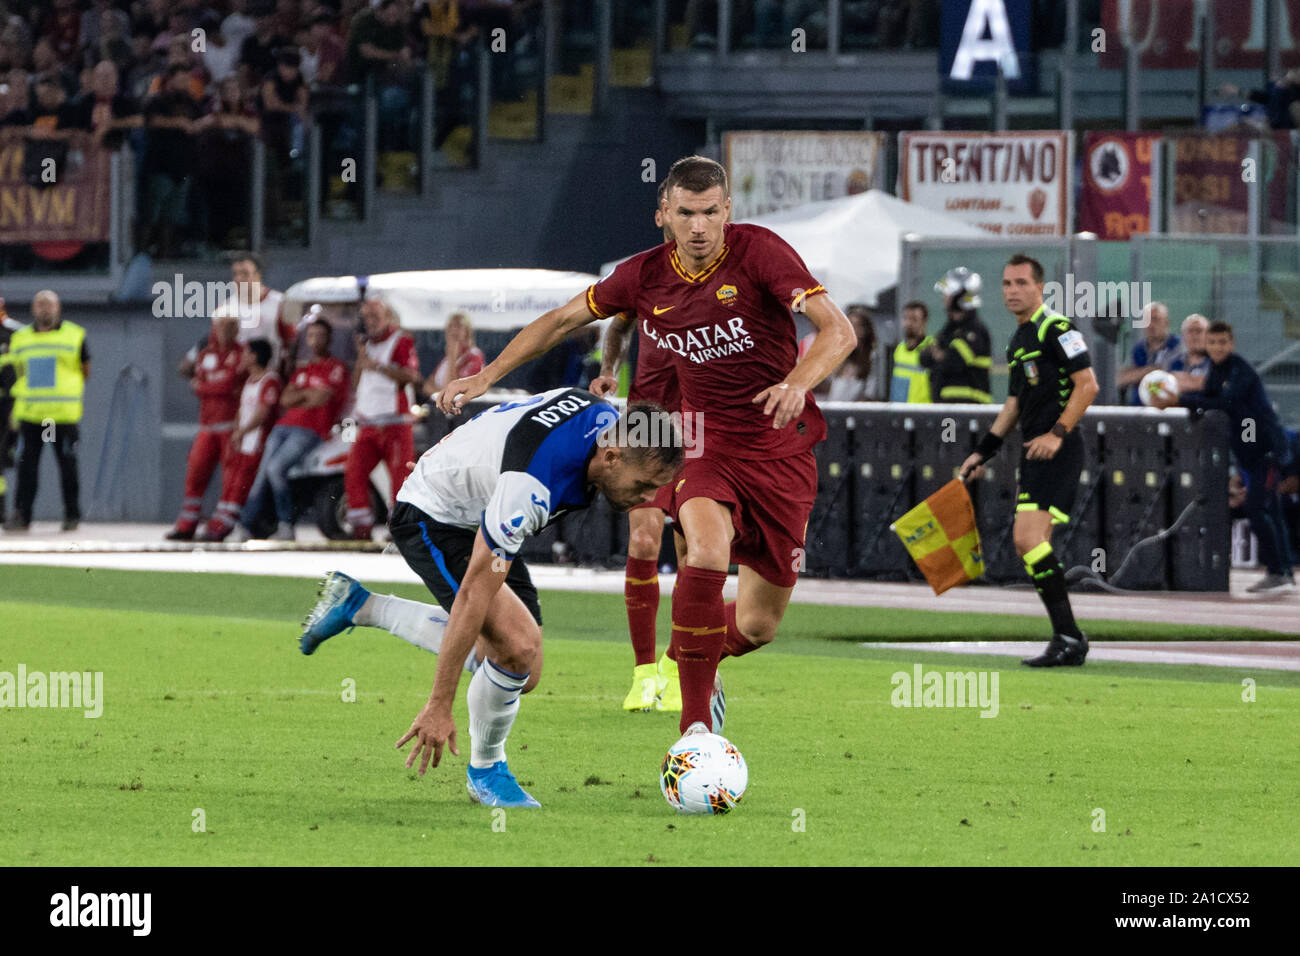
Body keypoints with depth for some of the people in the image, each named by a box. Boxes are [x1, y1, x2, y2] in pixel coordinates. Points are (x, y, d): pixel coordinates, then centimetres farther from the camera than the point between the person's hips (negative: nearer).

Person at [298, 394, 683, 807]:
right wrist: (439, 706, -36)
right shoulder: (530, 488, -40)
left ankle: (361, 607, 21)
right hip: (430, 516, -9)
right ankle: (486, 770, 0)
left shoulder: (603, 415, -17)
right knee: (518, 644, -26)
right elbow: (473, 595, -37)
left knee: (522, 675, 9)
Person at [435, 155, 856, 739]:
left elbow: (838, 331, -19)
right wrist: (485, 378, 8)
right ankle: (695, 725, -27)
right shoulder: (644, 276, -3)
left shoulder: (759, 253, -13)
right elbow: (562, 320, 12)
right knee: (707, 550, -33)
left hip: (782, 450, 0)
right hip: (707, 445, 0)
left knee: (759, 625, 4)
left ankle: (694, 660, 42)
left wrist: (798, 382, -39)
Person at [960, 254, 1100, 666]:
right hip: (1033, 453, 10)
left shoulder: (1056, 329, -8)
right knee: (1027, 543, 6)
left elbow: (1088, 385, -14)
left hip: (1058, 451, -10)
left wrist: (1057, 434, -20)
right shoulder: (1017, 342, 20)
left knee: (1029, 538, -18)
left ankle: (1068, 638, -16)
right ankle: (1068, 640, 9)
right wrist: (983, 453, 25)